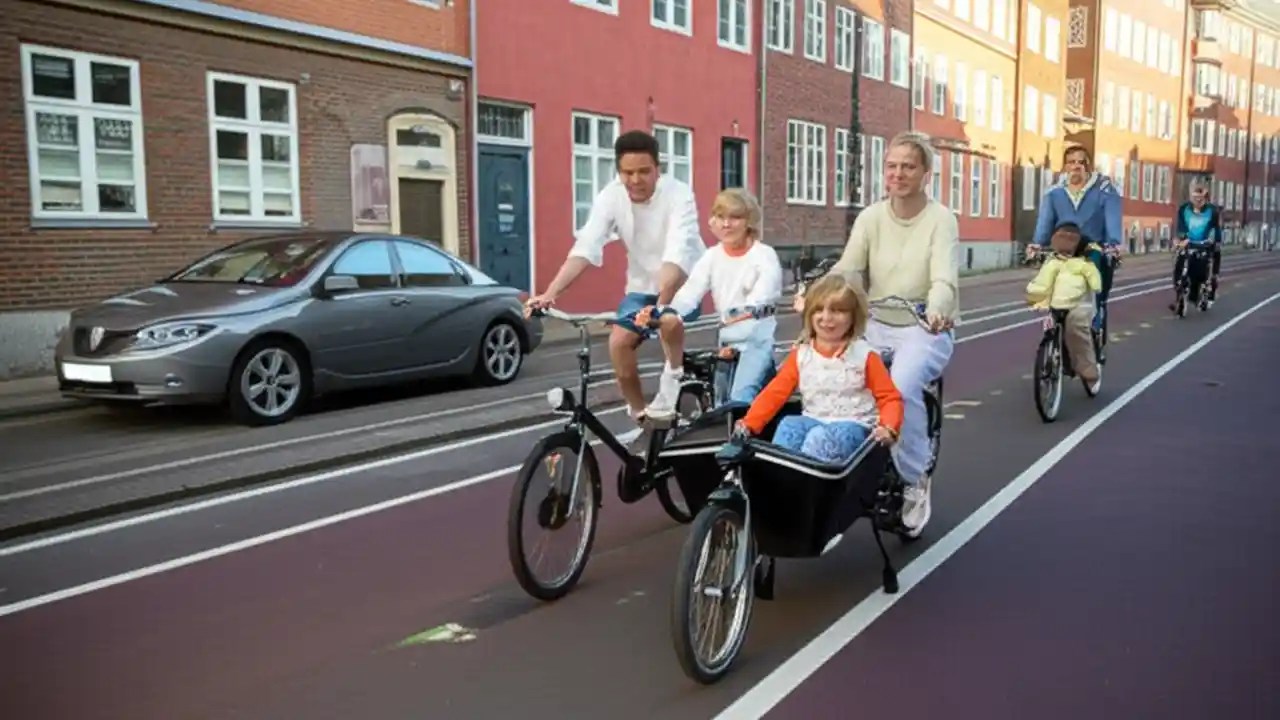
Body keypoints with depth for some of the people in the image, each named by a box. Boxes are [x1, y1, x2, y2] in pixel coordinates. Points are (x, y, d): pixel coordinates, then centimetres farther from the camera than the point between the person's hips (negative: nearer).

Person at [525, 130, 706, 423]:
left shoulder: (678, 194, -28)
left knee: (668, 300, -36)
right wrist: (550, 292, -42)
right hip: (642, 284, 4)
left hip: (685, 282, -4)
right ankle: (640, 416, 5)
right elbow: (585, 247, -28)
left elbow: (676, 255, -41)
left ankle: (674, 375, -17)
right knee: (619, 342, -14)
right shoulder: (611, 196, -19)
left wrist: (658, 305, -57)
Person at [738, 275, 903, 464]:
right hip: (814, 421, 4)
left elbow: (890, 397, -1)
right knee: (788, 425, -29)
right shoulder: (800, 355, 8)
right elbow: (775, 392, 3)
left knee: (820, 437, -35)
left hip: (852, 425, -3)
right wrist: (749, 424, -11)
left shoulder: (864, 355, 0)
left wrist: (888, 428, -22)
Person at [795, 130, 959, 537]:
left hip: (926, 329, -3)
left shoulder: (941, 219, -6)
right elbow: (847, 268, -11)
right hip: (876, 325, 4)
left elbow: (945, 279, -22)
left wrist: (937, 311, -46)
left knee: (903, 384, -33)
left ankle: (915, 480, -12)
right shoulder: (870, 218, 3)